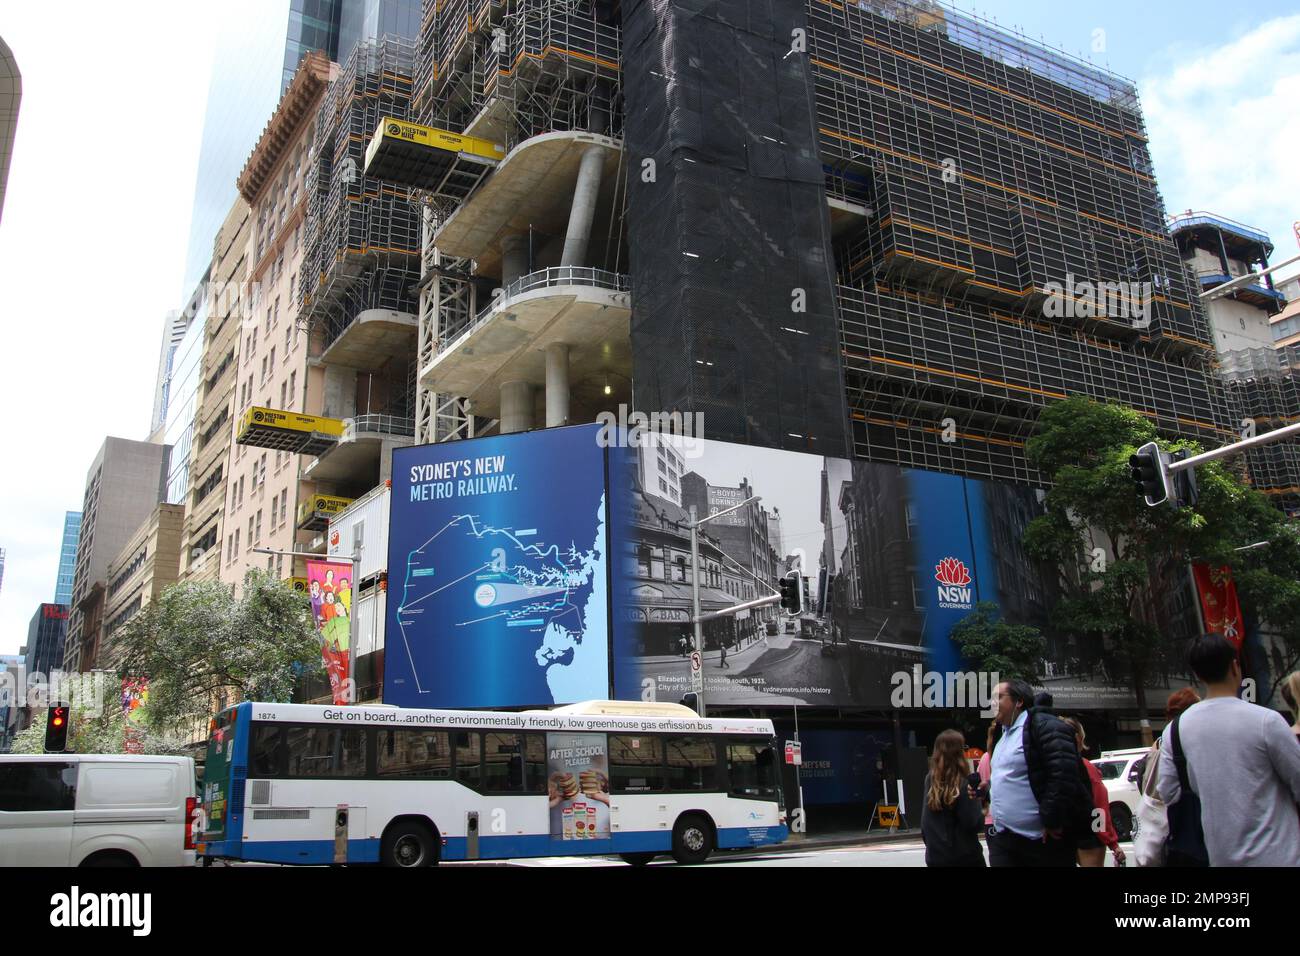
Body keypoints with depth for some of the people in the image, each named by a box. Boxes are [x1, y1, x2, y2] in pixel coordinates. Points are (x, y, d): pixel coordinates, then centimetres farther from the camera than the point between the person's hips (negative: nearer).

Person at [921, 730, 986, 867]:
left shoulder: (930, 781, 0)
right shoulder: (964, 785, -16)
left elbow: (925, 822, 7)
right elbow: (974, 825, -15)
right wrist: (976, 799, -2)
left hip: (935, 856, 5)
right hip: (965, 857, -5)